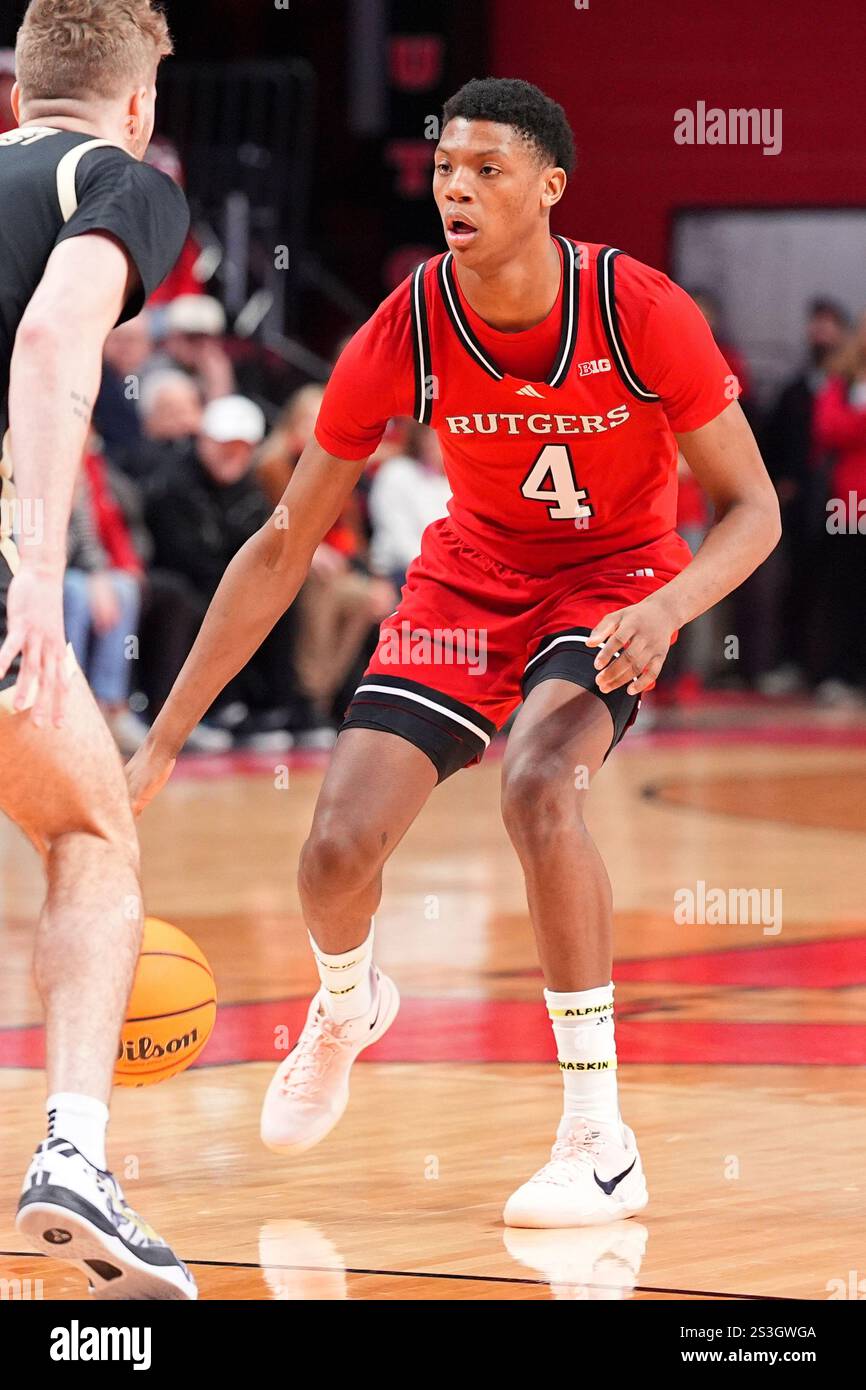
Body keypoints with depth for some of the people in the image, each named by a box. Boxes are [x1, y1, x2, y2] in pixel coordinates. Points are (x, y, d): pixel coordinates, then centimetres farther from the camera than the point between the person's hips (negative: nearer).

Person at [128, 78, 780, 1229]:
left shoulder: (642, 314, -25)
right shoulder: (405, 337, -19)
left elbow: (751, 508, -14)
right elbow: (285, 546, -10)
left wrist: (667, 608, -36)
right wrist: (162, 743, -12)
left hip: (617, 574, -3)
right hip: (471, 574, 3)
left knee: (539, 782, -33)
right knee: (340, 844, -11)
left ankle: (601, 1142, -23)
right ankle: (345, 1006, 30)